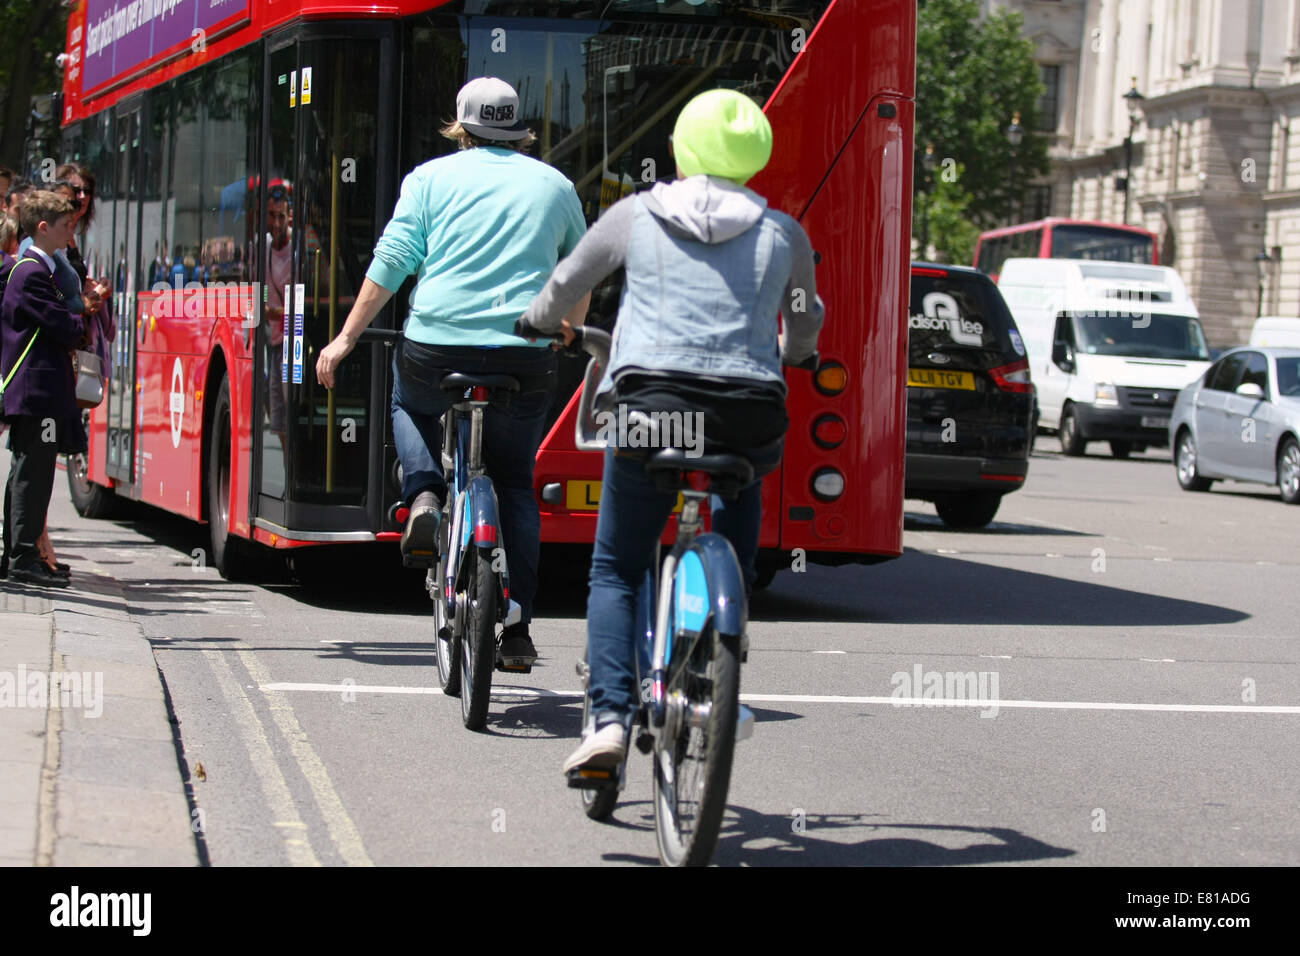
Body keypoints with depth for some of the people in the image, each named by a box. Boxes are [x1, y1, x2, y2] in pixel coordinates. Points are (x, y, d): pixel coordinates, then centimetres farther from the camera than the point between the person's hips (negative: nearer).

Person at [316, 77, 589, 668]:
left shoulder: (432, 177, 7)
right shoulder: (554, 185, 14)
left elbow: (391, 262, 0)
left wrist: (347, 336, 5)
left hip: (437, 347, -1)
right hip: (525, 361, 1)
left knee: (409, 403, 33)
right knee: (515, 486, 16)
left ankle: (424, 496, 4)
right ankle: (517, 633, 9)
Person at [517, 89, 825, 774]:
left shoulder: (635, 216, 7)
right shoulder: (782, 234, 10)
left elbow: (563, 289, 19)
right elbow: (805, 326, 26)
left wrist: (541, 321, 42)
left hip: (649, 405, -1)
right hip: (749, 419, 1)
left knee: (616, 571, 11)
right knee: (734, 574, 23)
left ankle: (609, 717, -6)